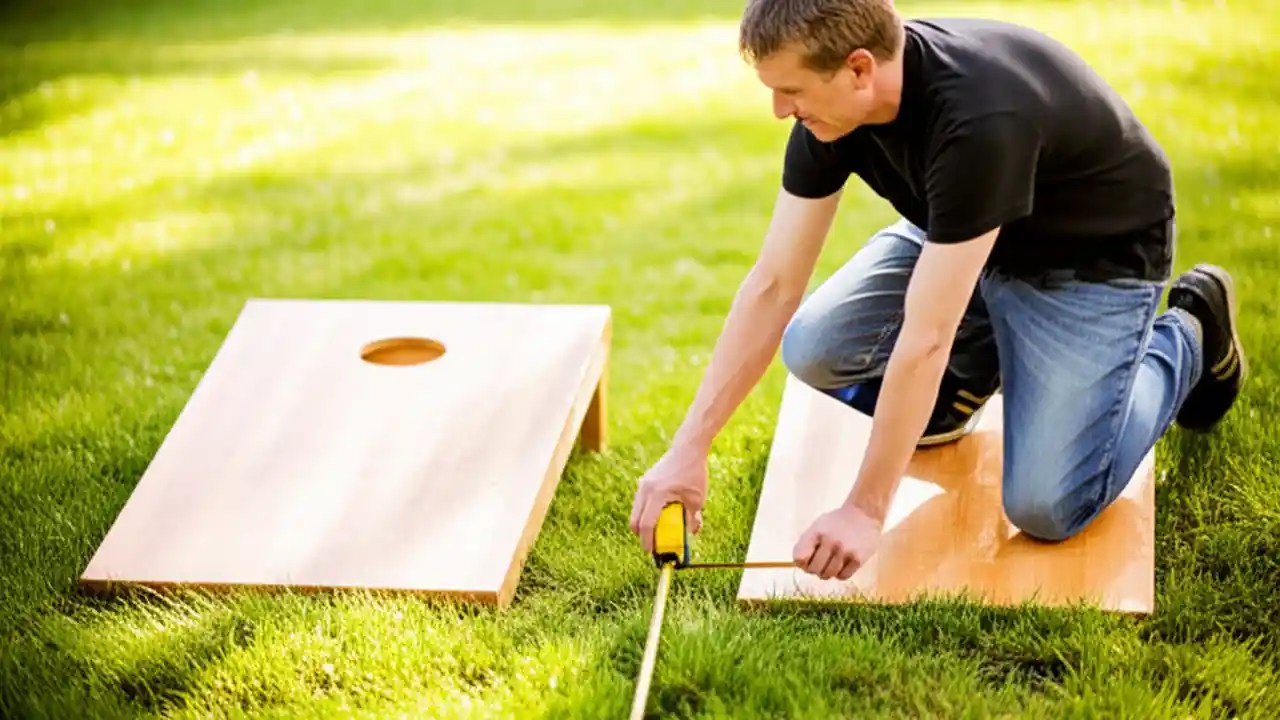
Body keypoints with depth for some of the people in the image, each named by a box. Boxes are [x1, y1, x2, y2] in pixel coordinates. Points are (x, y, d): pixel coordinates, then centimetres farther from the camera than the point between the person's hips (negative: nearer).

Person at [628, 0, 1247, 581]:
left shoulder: (978, 120, -41)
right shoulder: (832, 106, -19)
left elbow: (924, 340, -38)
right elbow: (774, 284, -13)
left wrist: (865, 512, -32)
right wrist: (688, 449, -17)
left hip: (1095, 255, -6)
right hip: (963, 241, 6)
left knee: (1045, 508, -16)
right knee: (813, 348, -14)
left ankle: (1183, 338, 9)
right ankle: (983, 358, 15)